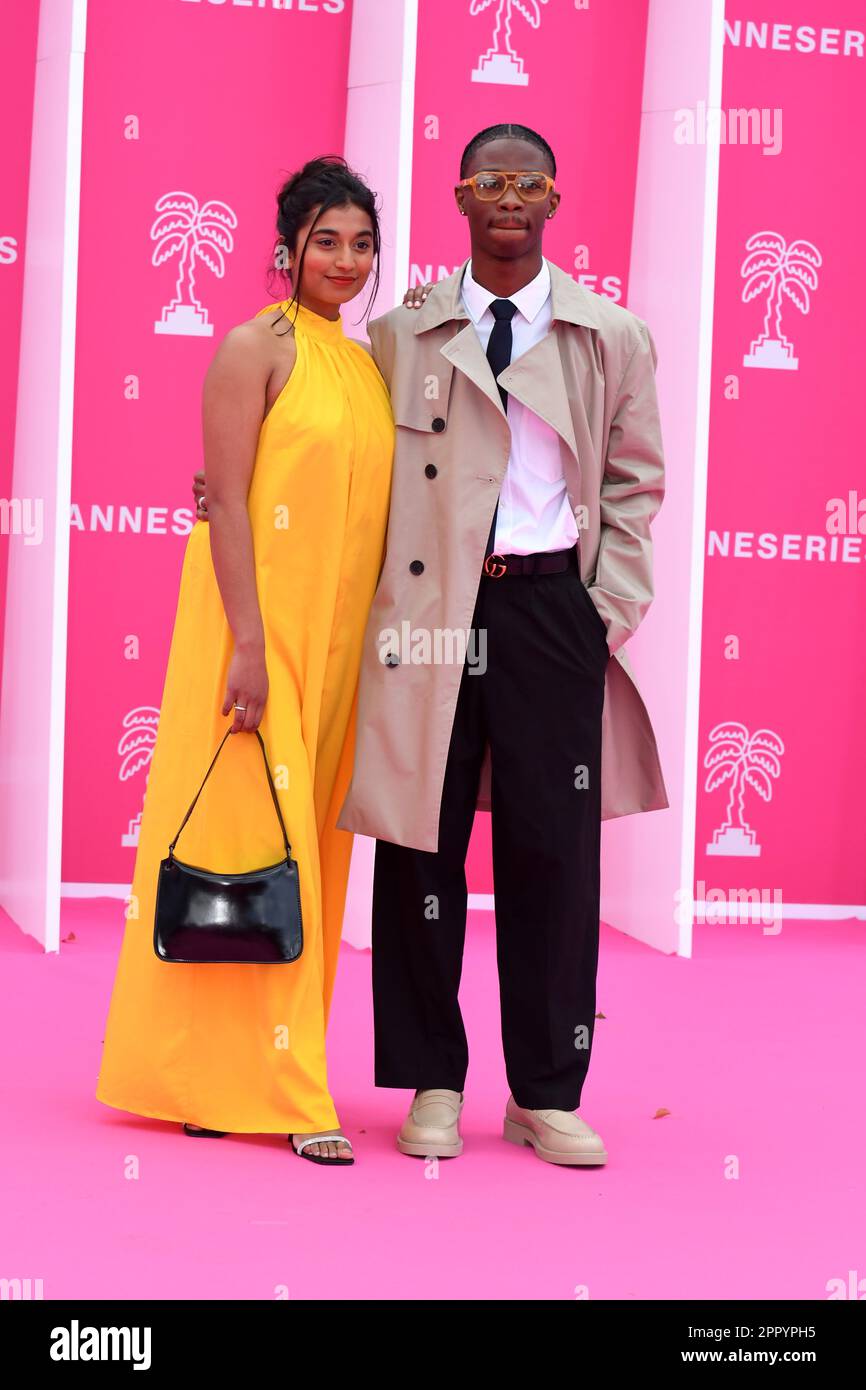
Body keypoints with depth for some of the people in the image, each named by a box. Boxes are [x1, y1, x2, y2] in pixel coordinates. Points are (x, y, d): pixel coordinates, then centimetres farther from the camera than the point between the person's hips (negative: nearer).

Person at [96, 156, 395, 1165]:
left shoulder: (370, 367, 15)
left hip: (336, 635, 7)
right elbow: (226, 499, -12)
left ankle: (241, 1073, 18)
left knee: (307, 845, 9)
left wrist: (374, 646, 10)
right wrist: (248, 643, -19)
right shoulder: (257, 348, -6)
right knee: (250, 835, -5)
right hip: (257, 623, -7)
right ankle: (277, 1088, -2)